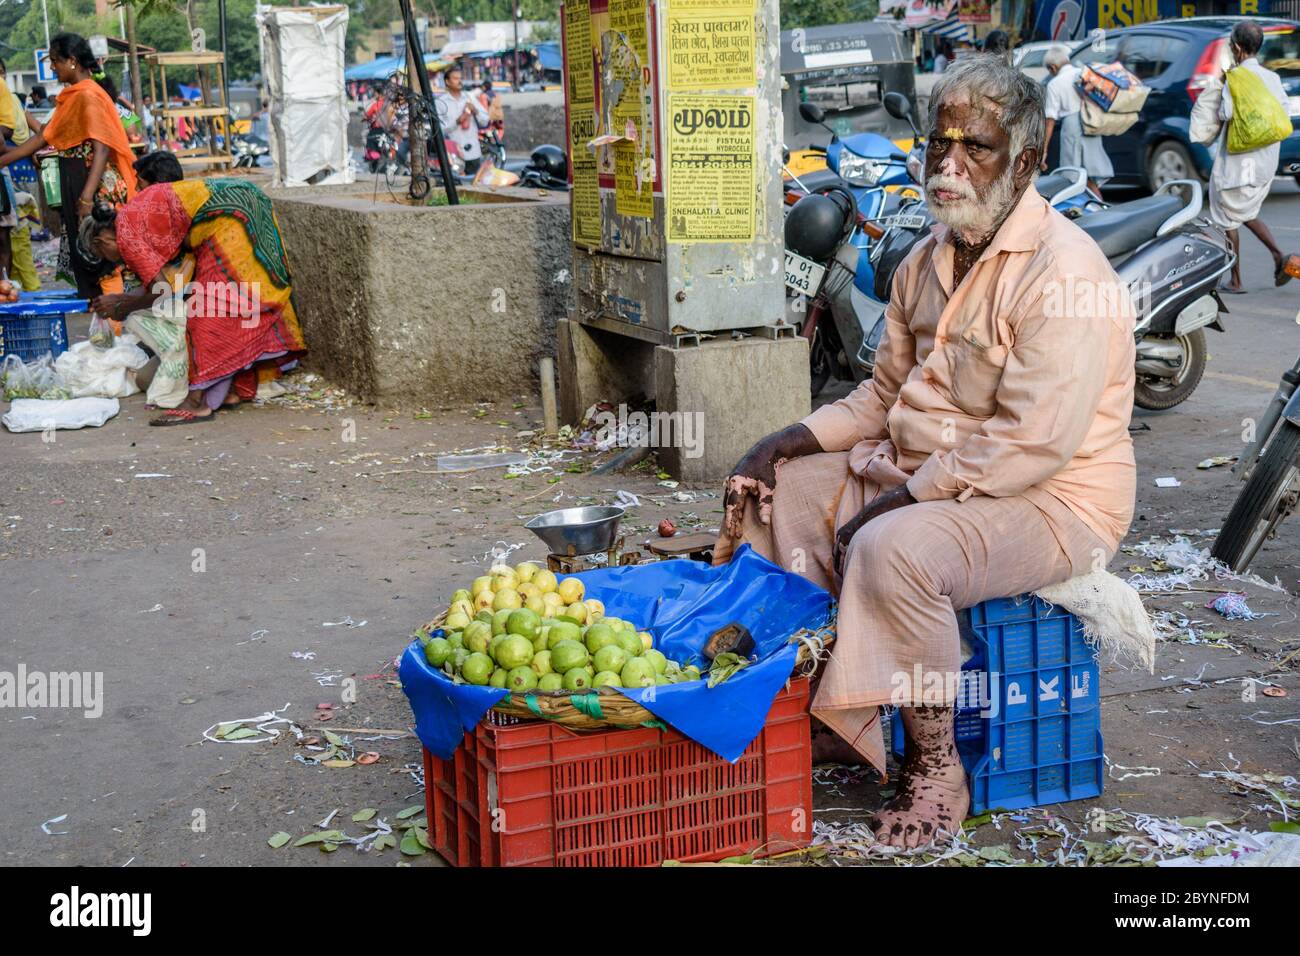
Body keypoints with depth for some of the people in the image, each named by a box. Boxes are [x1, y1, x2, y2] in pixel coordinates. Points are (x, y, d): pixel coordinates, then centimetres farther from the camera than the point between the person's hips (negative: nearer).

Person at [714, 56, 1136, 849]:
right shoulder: (929, 261, 9)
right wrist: (791, 441, 3)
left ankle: (936, 766, -15)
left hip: (1049, 502, -9)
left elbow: (1034, 442, -27)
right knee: (771, 491, 4)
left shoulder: (1061, 270, -20)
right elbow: (887, 393, 18)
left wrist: (896, 501, -24)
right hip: (917, 475, 9)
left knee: (892, 550, -34)